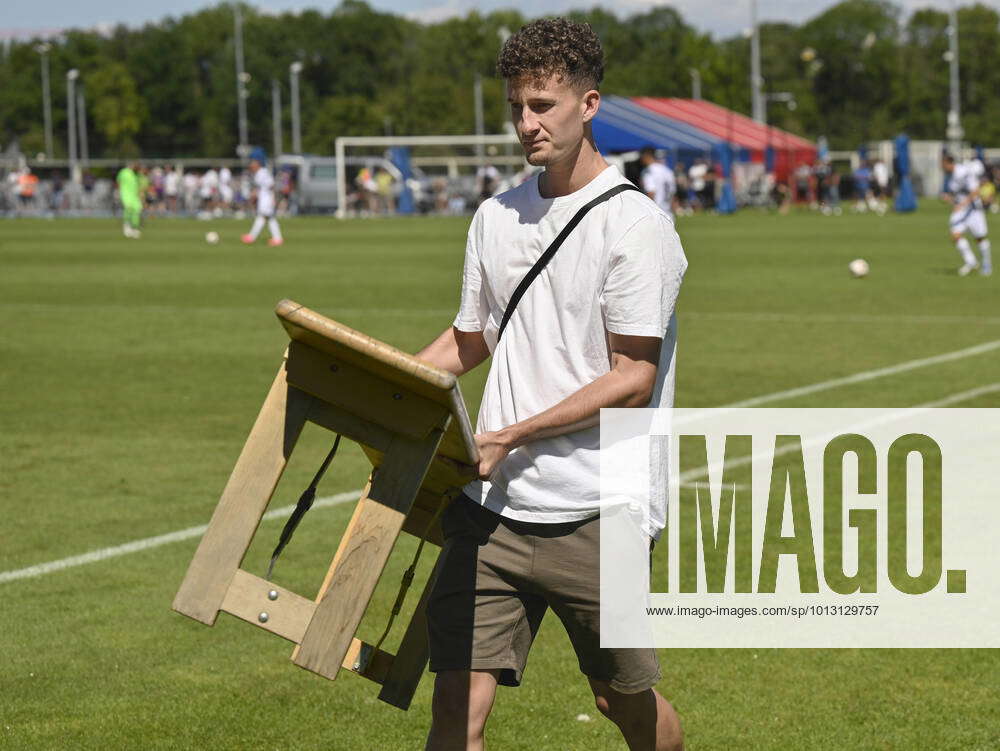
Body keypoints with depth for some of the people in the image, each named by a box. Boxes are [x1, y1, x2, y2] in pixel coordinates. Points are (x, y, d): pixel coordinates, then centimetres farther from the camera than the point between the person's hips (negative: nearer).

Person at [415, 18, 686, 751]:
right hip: (492, 502, 5)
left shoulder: (636, 225, -8)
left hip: (594, 513, -5)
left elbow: (634, 377, -12)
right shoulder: (497, 217, 11)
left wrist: (511, 436, -17)